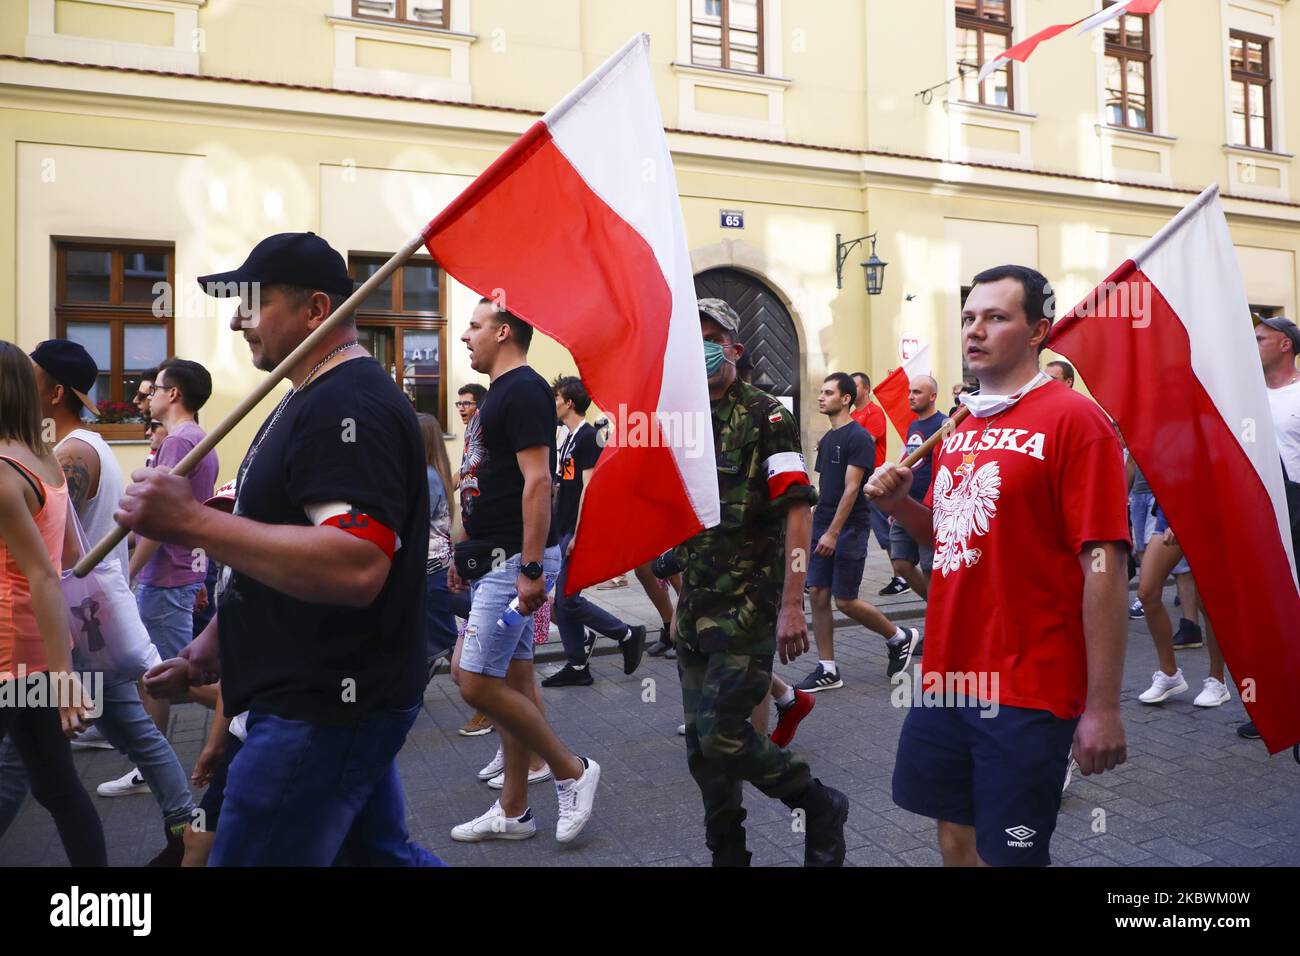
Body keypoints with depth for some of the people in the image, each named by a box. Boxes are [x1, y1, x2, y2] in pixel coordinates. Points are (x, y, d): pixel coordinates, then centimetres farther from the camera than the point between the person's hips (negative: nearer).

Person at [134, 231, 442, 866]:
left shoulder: (351, 404, -20)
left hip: (326, 710, -11)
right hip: (330, 698, 11)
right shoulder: (310, 400, 15)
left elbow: (355, 567, -33)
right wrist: (215, 643, 19)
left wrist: (193, 523, -31)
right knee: (381, 854, 22)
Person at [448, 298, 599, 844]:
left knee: (477, 683, -8)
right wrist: (466, 552, 22)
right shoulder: (500, 392, 17)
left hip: (515, 561, -10)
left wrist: (531, 568, -25)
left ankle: (571, 771, 8)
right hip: (494, 561, 10)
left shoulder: (524, 390, -14)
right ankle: (512, 811, 22)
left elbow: (537, 482, -22)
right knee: (511, 682, 12)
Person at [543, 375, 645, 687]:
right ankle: (577, 667, 16)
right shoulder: (570, 438, 17)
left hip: (578, 532, -9)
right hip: (564, 531, 10)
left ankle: (628, 635, 6)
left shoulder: (587, 436, -12)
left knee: (568, 600, -9)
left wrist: (578, 534, -21)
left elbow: (588, 486, -19)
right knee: (564, 600, 8)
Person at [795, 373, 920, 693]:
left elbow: (851, 489, -18)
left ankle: (901, 637, 20)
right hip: (823, 528, 8)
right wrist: (812, 526, 14)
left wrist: (833, 533, -21)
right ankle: (827, 670, 11)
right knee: (817, 595, 3)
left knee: (845, 600, -3)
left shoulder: (857, 437, -12)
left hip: (848, 530, -8)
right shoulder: (827, 438, 14)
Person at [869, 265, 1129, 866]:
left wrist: (1103, 707, -16)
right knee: (953, 828, 19)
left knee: (1007, 852, 8)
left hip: (1027, 691, -6)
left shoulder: (1073, 420, -13)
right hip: (946, 676, 7)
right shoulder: (959, 427, 9)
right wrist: (898, 504, -1)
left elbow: (1104, 565, -16)